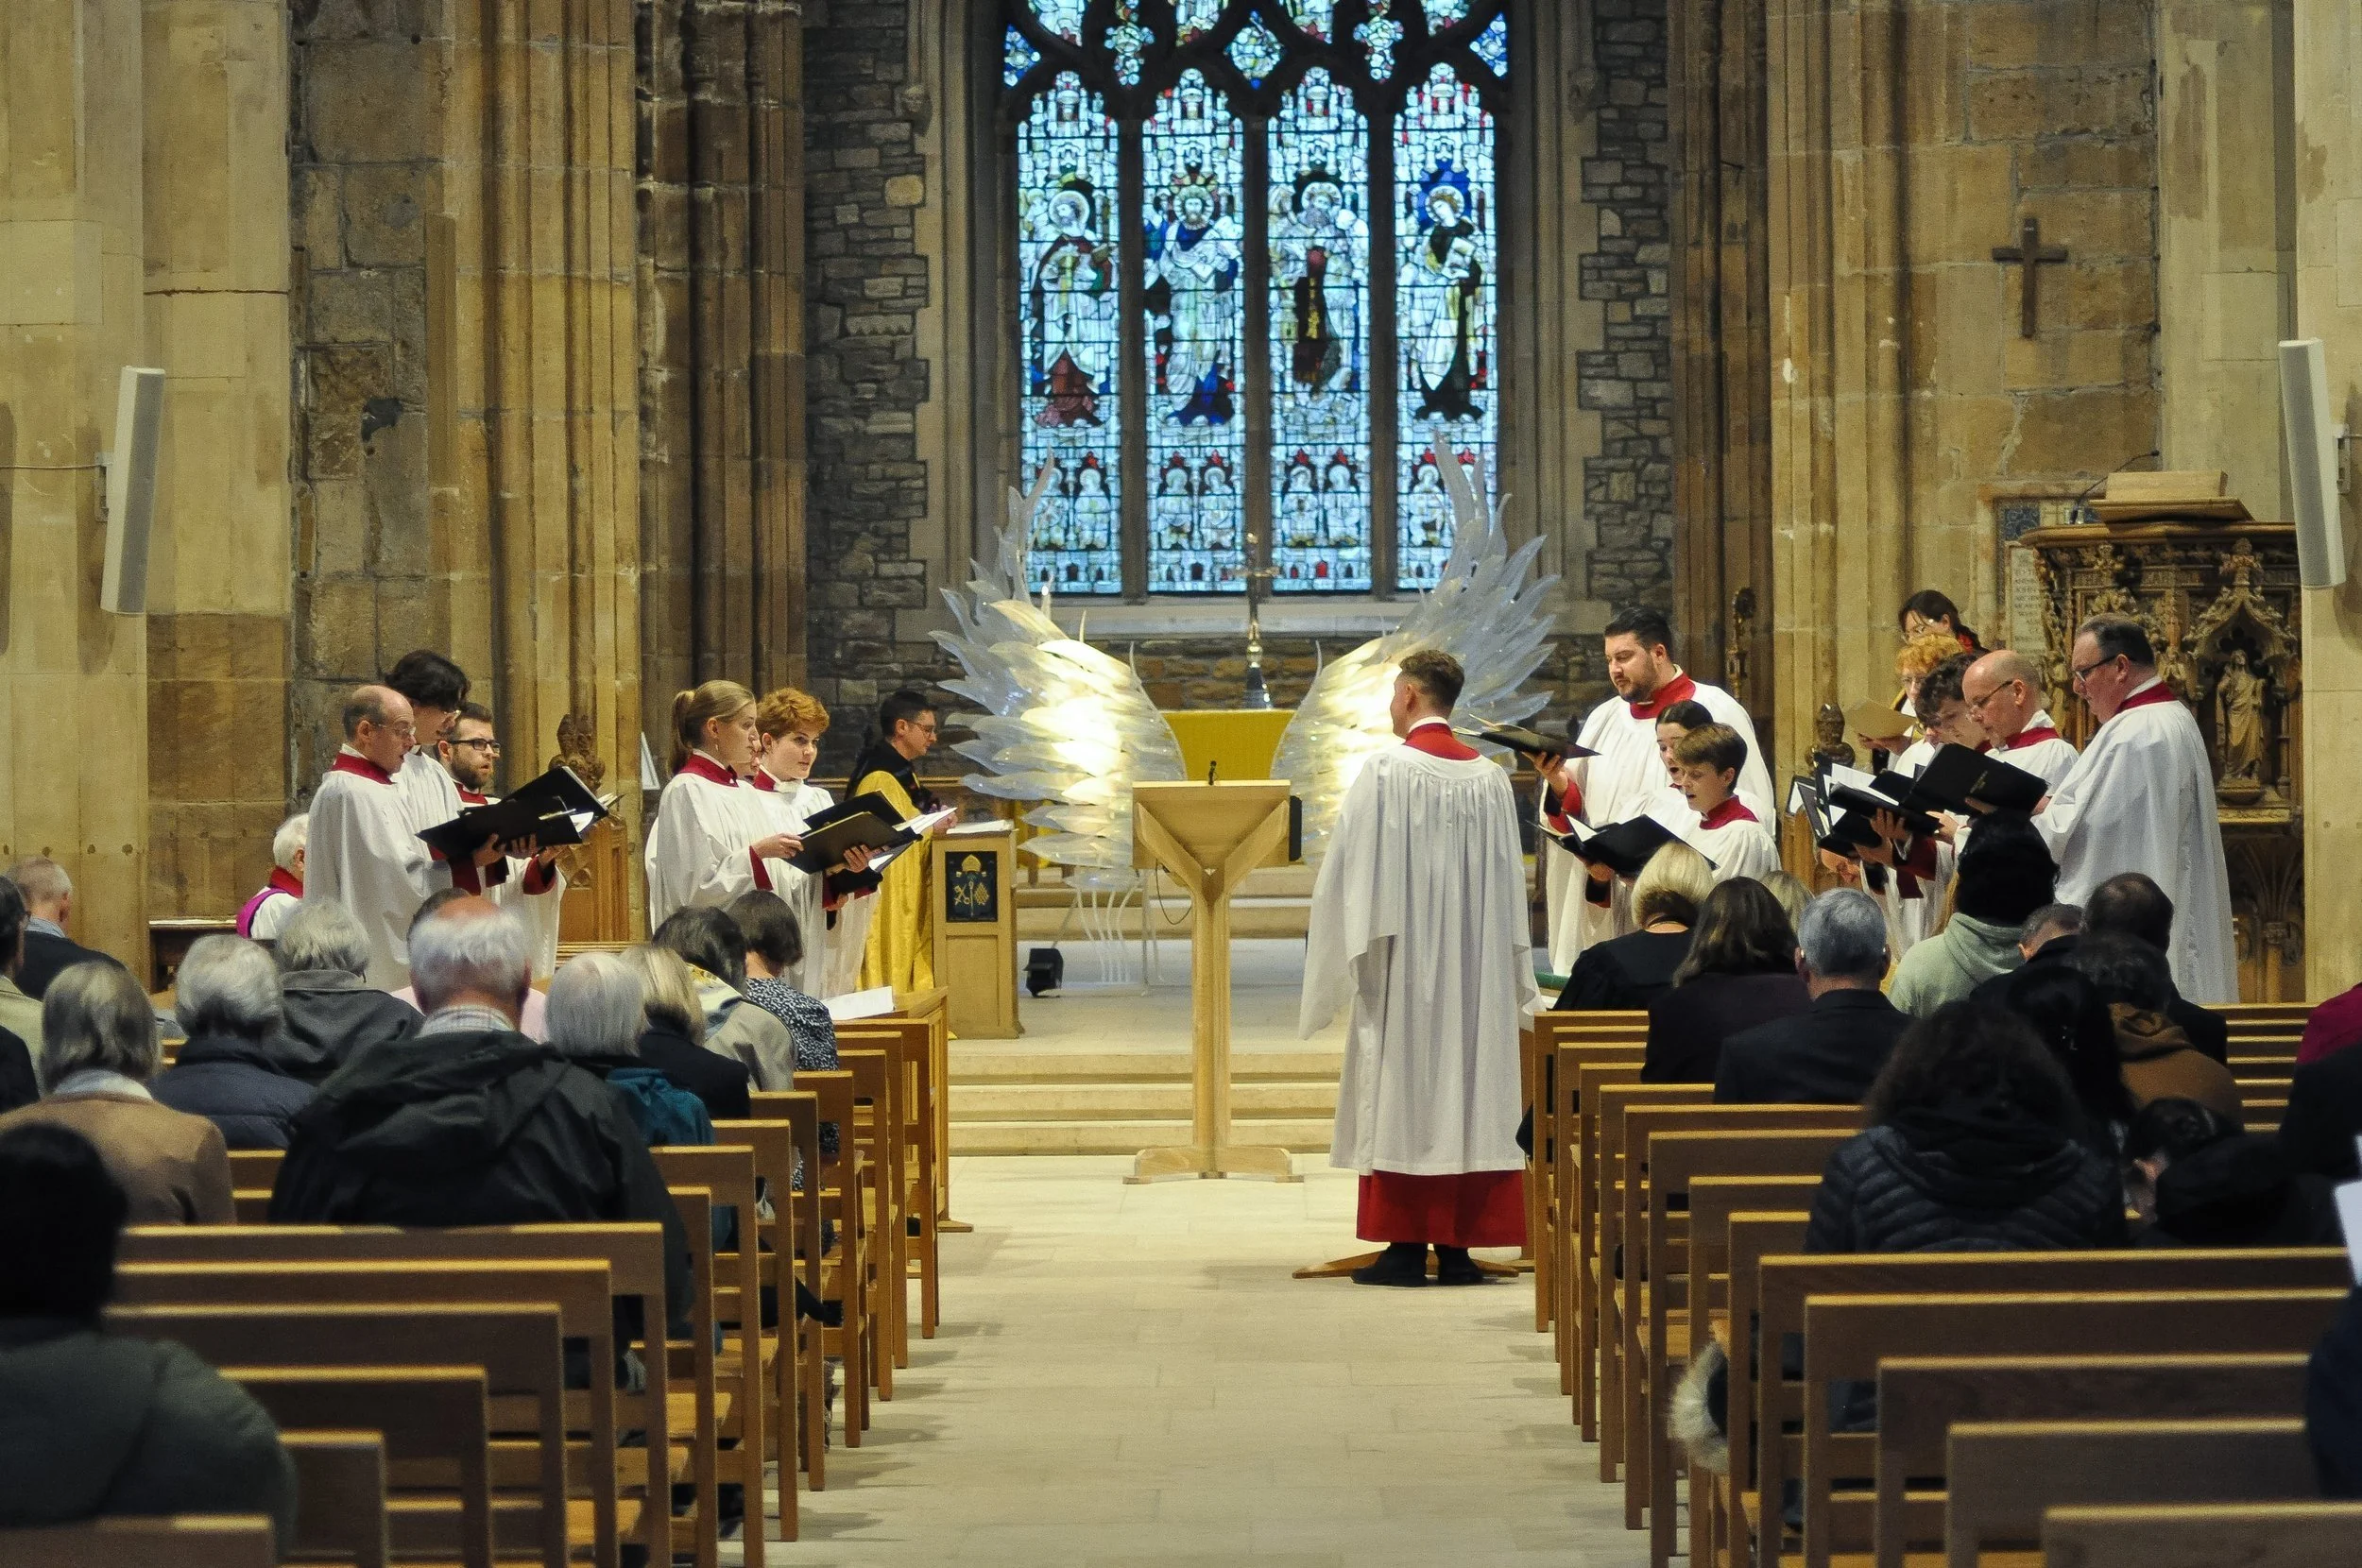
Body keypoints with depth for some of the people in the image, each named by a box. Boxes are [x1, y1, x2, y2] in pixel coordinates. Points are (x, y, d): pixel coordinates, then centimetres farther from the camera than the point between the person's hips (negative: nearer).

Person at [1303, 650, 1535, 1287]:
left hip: (1402, 964, -5)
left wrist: (1345, 951, 1)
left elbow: (1353, 870, -9)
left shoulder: (1387, 770, -8)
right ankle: (1456, 1246, 5)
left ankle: (1406, 1247, -3)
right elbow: (1509, 883, 10)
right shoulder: (1491, 778, 7)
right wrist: (1516, 981, 17)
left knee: (1400, 1092, -1)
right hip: (1476, 968, 5)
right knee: (1467, 1089, 6)